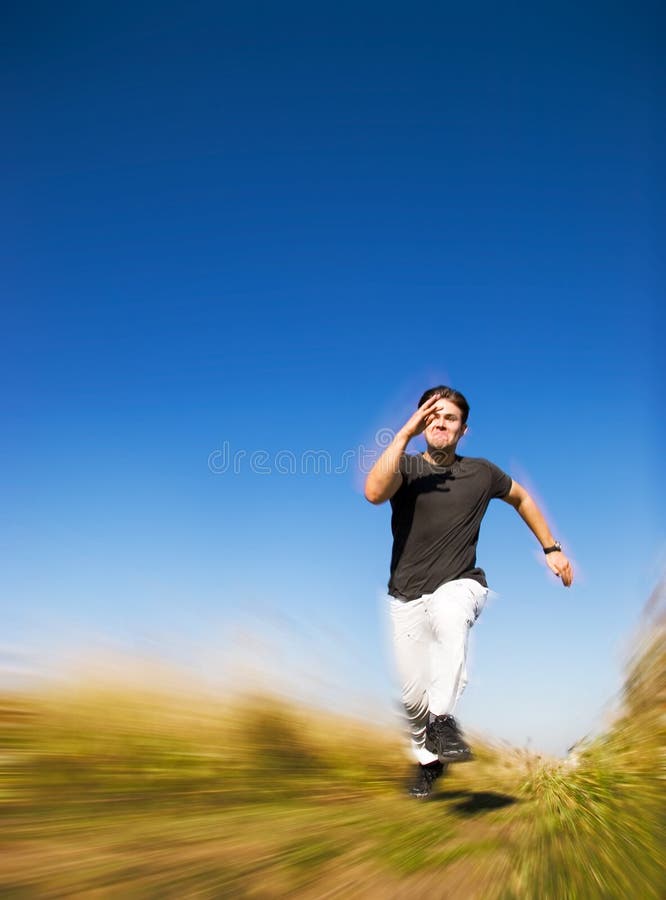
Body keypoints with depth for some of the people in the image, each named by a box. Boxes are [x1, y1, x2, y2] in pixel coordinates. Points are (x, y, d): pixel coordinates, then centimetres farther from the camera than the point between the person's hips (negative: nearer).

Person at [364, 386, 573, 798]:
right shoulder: (407, 467, -5)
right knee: (414, 693, 5)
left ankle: (442, 720, -29)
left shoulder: (481, 473, 1)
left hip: (460, 586, -1)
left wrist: (552, 549, 18)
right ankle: (428, 759, 34)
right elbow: (374, 492, -28)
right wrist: (406, 431, -29)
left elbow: (521, 497, 20)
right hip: (408, 596, 1)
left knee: (448, 614, -38)